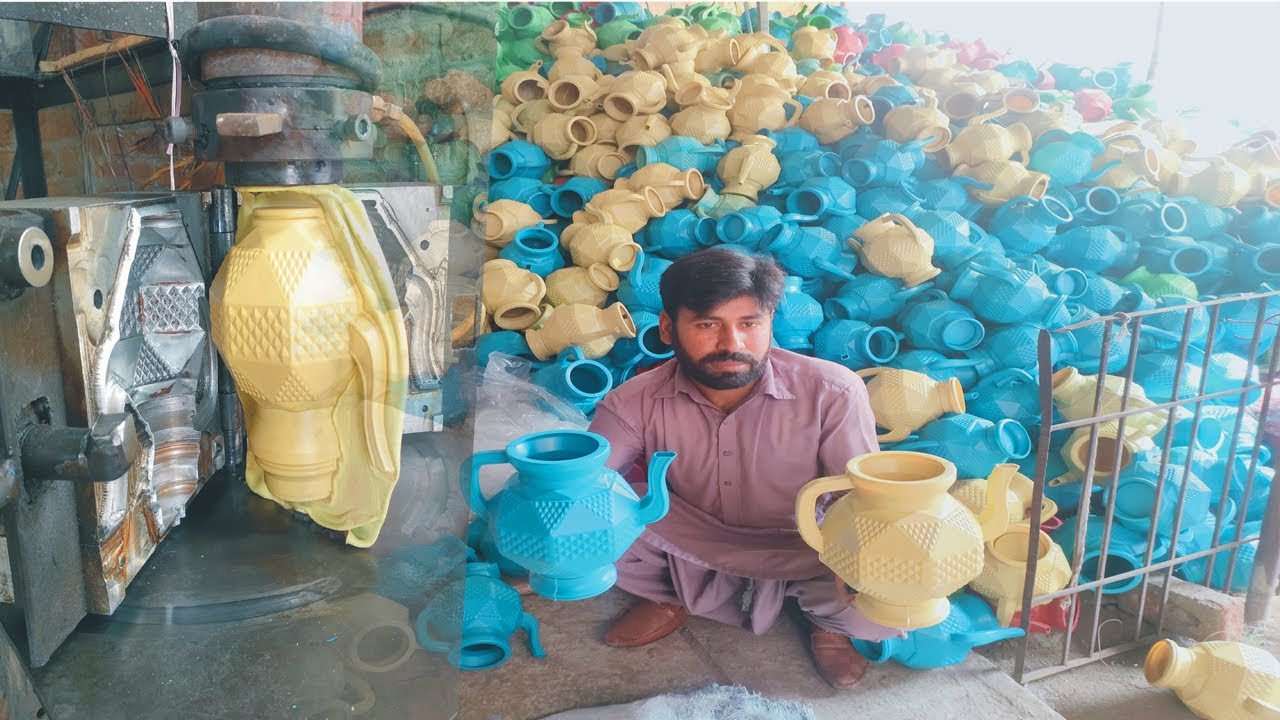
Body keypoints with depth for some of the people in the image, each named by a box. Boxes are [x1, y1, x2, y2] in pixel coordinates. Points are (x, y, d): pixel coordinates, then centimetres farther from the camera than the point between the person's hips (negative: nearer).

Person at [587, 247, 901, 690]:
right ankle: (668, 600, 9)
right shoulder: (635, 404, -19)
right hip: (688, 563, 1)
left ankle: (828, 622, 11)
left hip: (801, 563, 0)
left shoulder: (832, 393, -23)